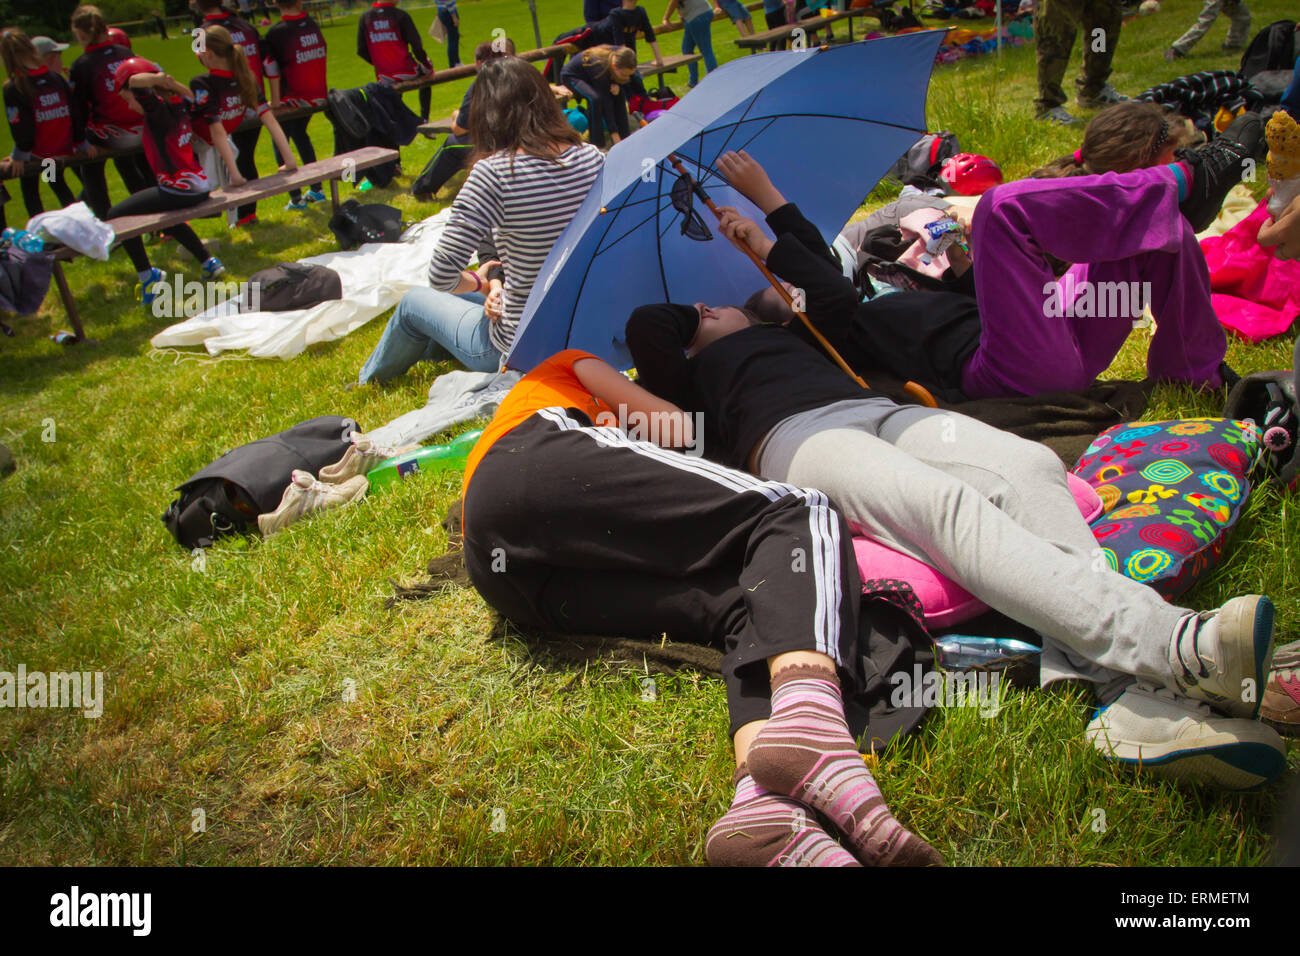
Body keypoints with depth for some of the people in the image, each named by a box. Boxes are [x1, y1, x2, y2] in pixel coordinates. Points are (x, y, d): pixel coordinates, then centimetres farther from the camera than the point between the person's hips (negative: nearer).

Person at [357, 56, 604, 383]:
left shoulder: (493, 173, -23)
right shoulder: (592, 157, -6)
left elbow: (441, 276, -22)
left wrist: (476, 281, 3)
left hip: (519, 348, -5)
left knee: (414, 303, 24)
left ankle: (368, 381, 53)